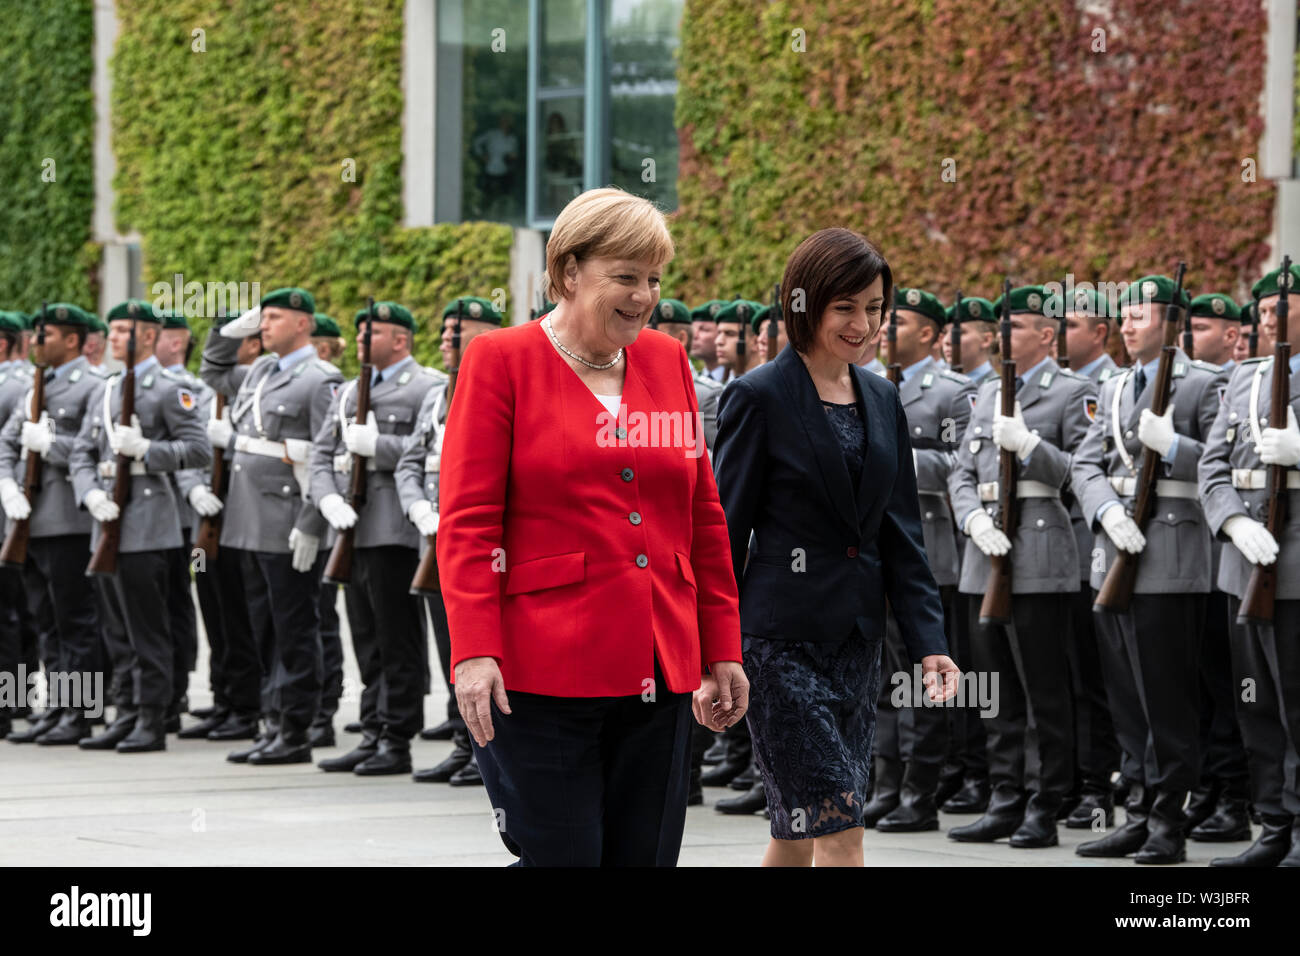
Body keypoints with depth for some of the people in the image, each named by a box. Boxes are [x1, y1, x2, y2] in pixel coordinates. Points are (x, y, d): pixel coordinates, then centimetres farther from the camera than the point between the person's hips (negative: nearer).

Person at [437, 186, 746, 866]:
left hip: (658, 671, 5)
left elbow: (703, 517, 17)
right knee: (560, 858, -7)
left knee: (645, 856, 5)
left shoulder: (667, 362, 14)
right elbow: (467, 523, -6)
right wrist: (474, 652, -15)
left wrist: (721, 651, 15)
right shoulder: (501, 360, -1)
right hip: (542, 672, -5)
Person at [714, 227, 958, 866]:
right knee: (838, 830, -12)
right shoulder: (760, 398, -8)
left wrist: (929, 640, 3)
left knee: (799, 831, 9)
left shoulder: (881, 400, 11)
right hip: (780, 640, -7)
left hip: (857, 639, 7)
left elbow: (899, 532, 13)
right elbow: (725, 531, -6)